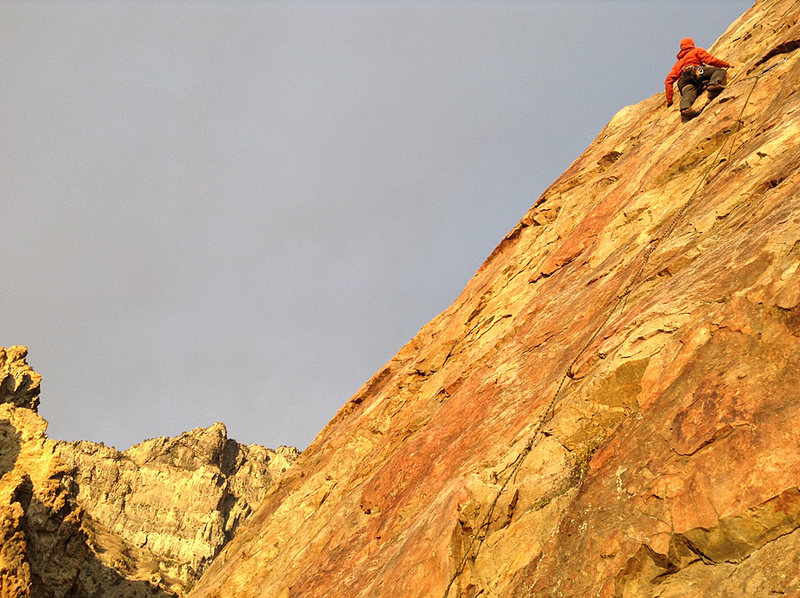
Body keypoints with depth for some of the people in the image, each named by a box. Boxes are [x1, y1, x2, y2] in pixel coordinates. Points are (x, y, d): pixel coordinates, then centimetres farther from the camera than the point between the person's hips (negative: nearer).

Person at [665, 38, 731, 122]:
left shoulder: (678, 63, 45)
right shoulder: (697, 51, 33)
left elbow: (668, 81, 32)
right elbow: (710, 60, 14)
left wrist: (669, 100, 31)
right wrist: (727, 64, 26)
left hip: (682, 81, 3)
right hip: (694, 71, -3)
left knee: (689, 94, -26)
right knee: (720, 71, -4)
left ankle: (685, 108, -62)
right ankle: (713, 85, -39)